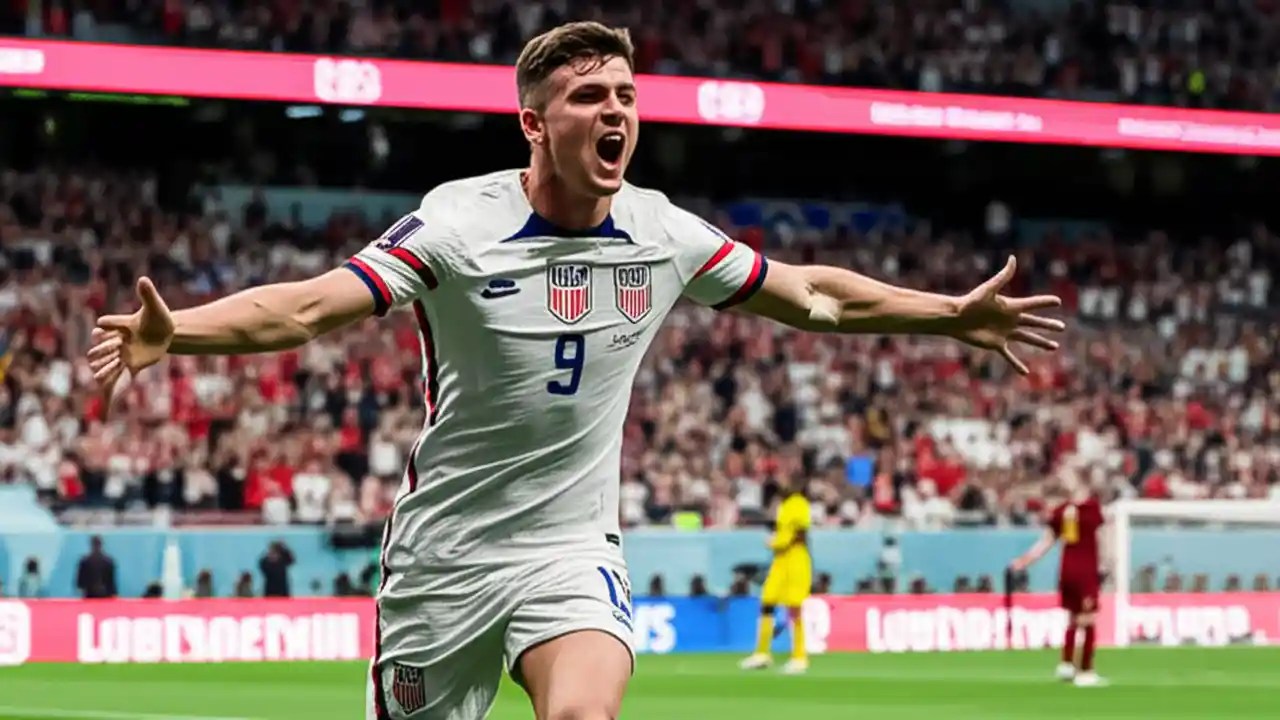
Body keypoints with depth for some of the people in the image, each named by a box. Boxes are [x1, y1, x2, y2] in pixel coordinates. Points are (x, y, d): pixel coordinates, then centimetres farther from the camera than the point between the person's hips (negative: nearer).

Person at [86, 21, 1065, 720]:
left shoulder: (663, 234, -2)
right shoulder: (458, 224, -15)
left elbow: (812, 294, 13)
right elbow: (304, 307, -23)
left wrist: (956, 314, 13)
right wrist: (171, 332, -40)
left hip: (572, 549, 2)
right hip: (444, 553, -2)